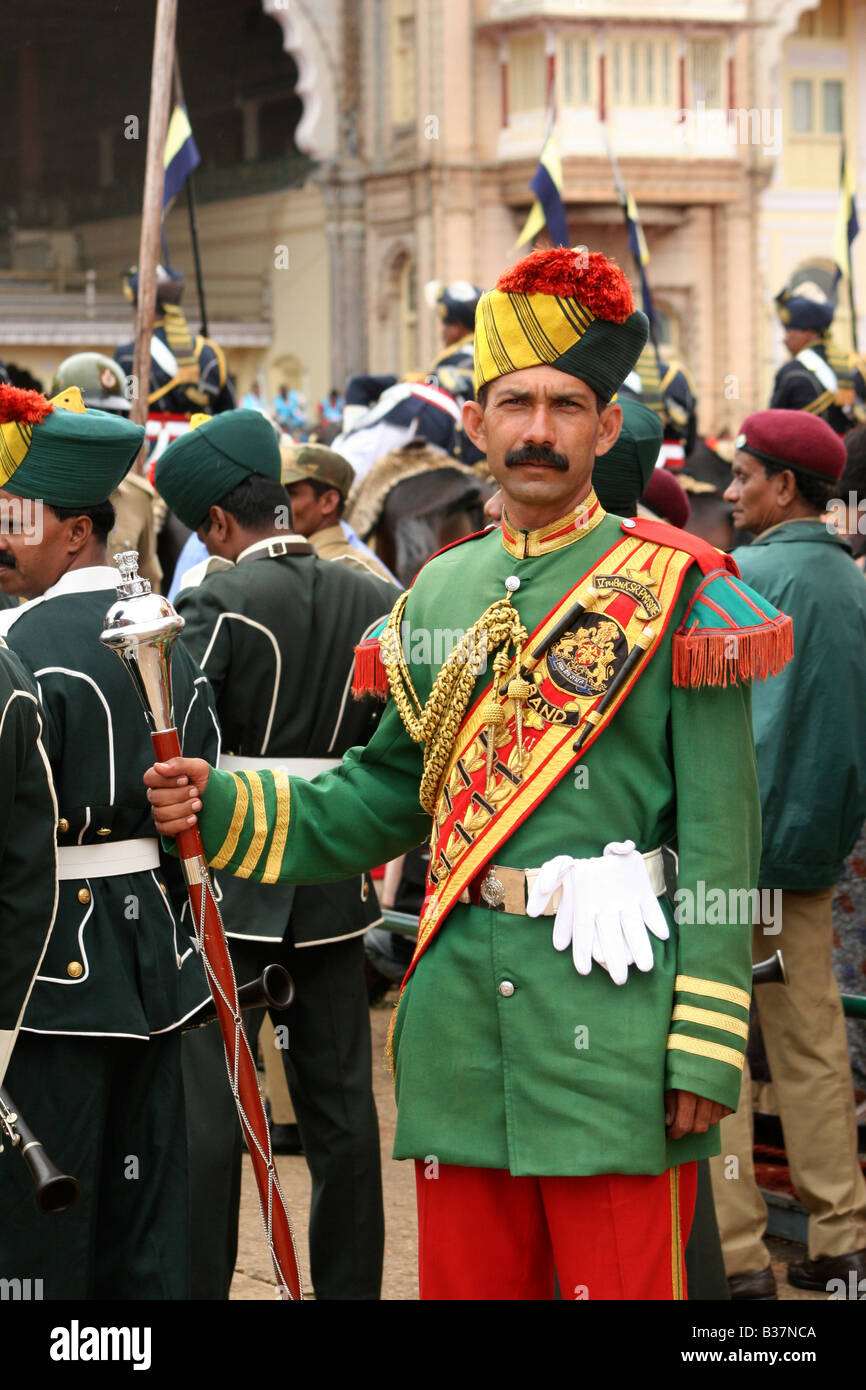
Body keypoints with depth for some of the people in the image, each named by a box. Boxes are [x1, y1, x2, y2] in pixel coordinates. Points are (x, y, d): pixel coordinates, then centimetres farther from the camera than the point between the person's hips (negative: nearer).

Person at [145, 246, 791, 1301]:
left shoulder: (674, 590, -4)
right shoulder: (437, 596, 13)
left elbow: (721, 836, -8)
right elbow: (385, 798, 21)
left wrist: (707, 1046, -13)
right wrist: (223, 805, 7)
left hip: (613, 1023, -5)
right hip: (462, 1028, 5)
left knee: (625, 1281, 1)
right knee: (468, 1281, 13)